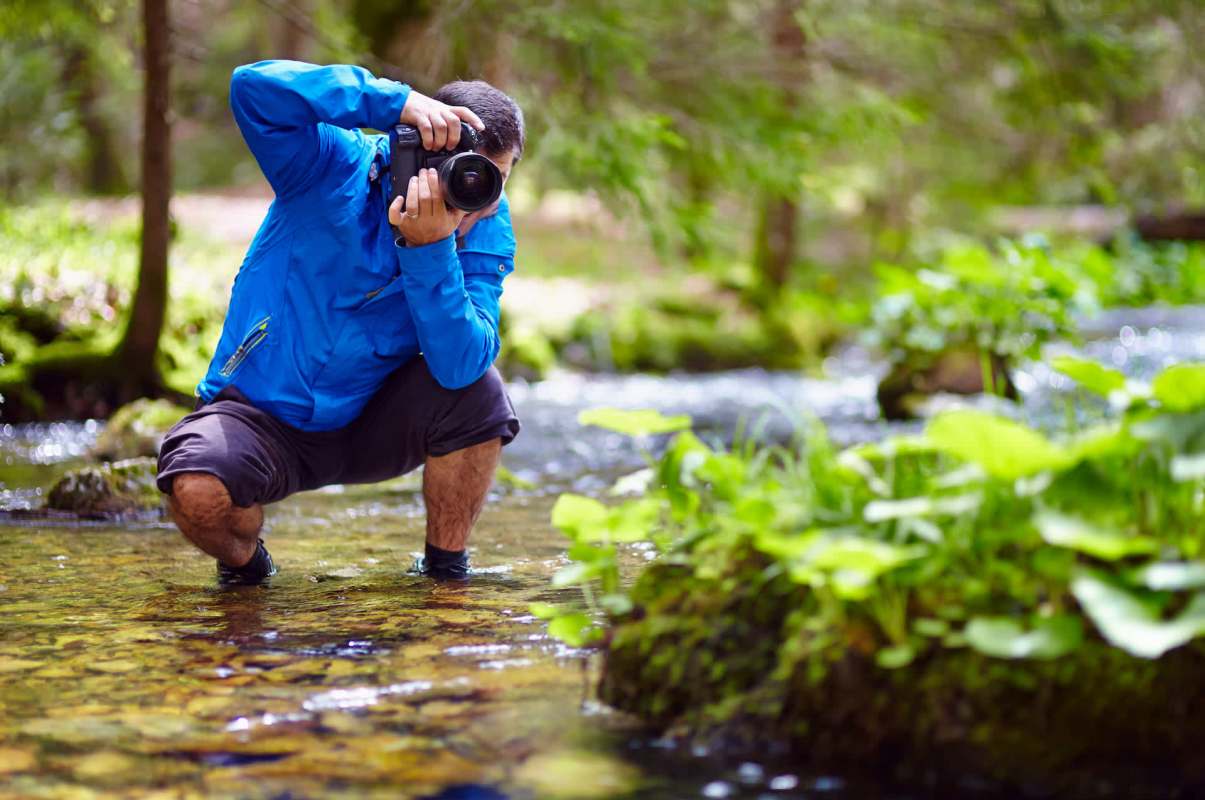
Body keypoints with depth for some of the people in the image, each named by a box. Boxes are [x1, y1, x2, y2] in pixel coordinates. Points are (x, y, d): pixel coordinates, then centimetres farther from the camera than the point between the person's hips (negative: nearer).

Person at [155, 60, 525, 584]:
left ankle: (446, 567, -2)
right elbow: (253, 88, -36)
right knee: (198, 488, -33)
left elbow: (459, 365, -24)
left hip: (372, 425, 3)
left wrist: (430, 248, -36)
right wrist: (399, 102, -39)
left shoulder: (485, 233, -10)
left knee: (478, 391, -25)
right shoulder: (334, 165, -17)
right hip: (261, 420, -2)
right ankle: (244, 559, 5)